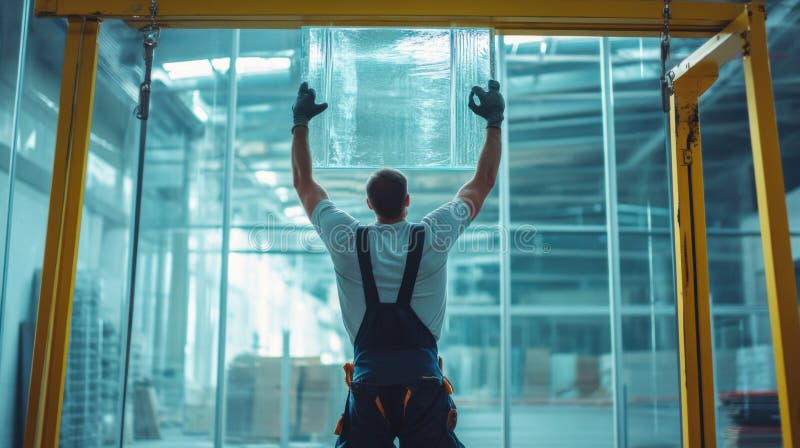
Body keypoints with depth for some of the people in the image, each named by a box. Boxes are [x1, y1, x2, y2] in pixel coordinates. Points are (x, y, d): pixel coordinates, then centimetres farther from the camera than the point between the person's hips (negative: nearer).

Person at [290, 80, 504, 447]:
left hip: (368, 385, 1)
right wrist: (494, 121, 19)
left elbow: (304, 182, 15)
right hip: (423, 383, -1)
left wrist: (300, 123, 23)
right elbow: (483, 181, 10)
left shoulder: (346, 240, 0)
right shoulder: (433, 237, -2)